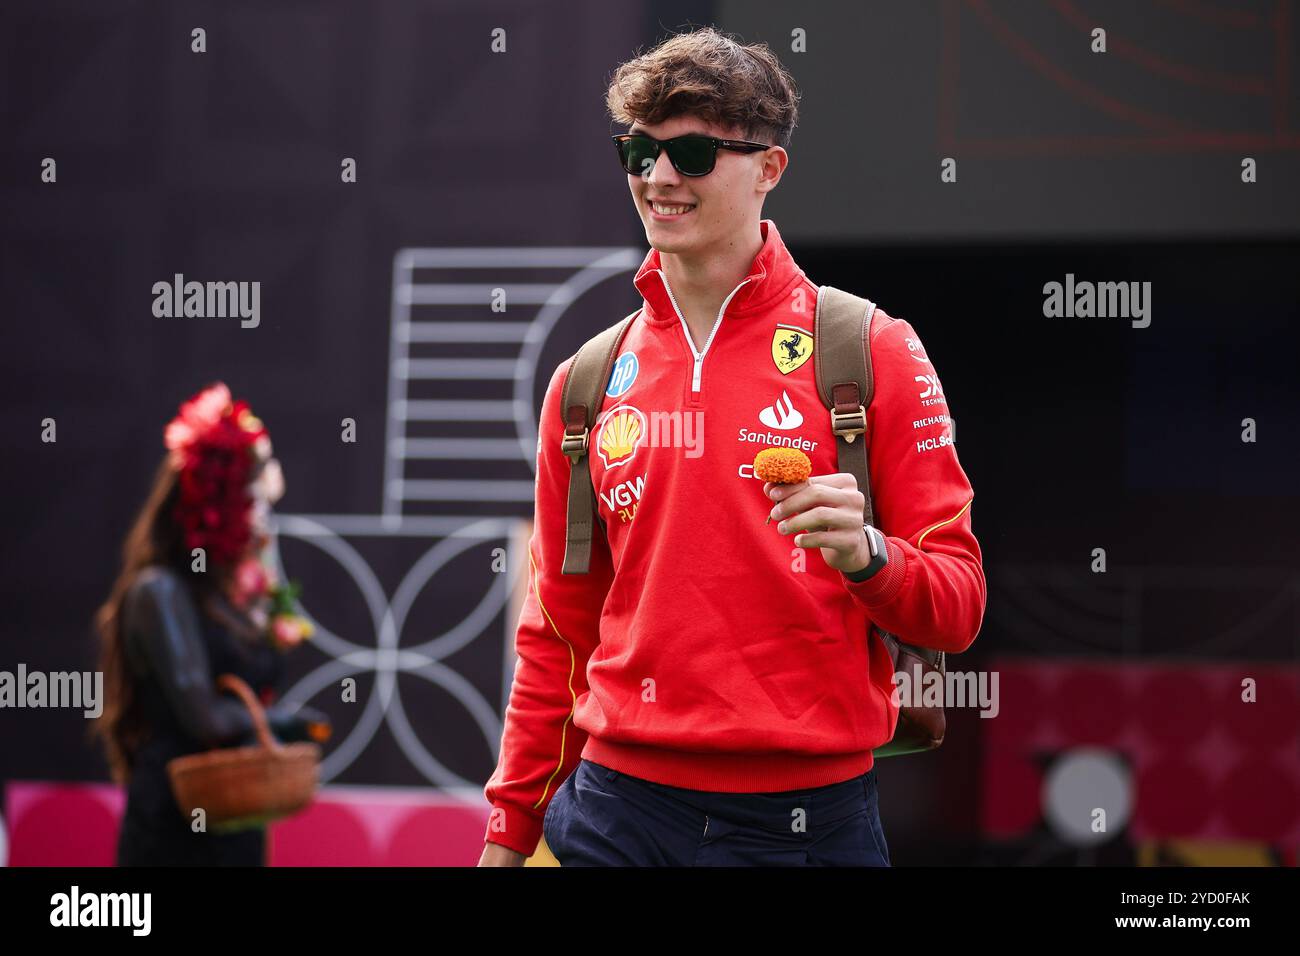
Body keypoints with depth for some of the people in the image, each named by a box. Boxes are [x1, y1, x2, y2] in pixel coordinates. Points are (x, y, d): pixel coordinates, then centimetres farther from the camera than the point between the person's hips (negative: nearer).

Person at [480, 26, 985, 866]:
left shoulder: (870, 350, -2)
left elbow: (957, 608, -3)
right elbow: (558, 634, 14)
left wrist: (865, 554, -22)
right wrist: (510, 831, 12)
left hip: (809, 817, -2)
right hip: (619, 811, 3)